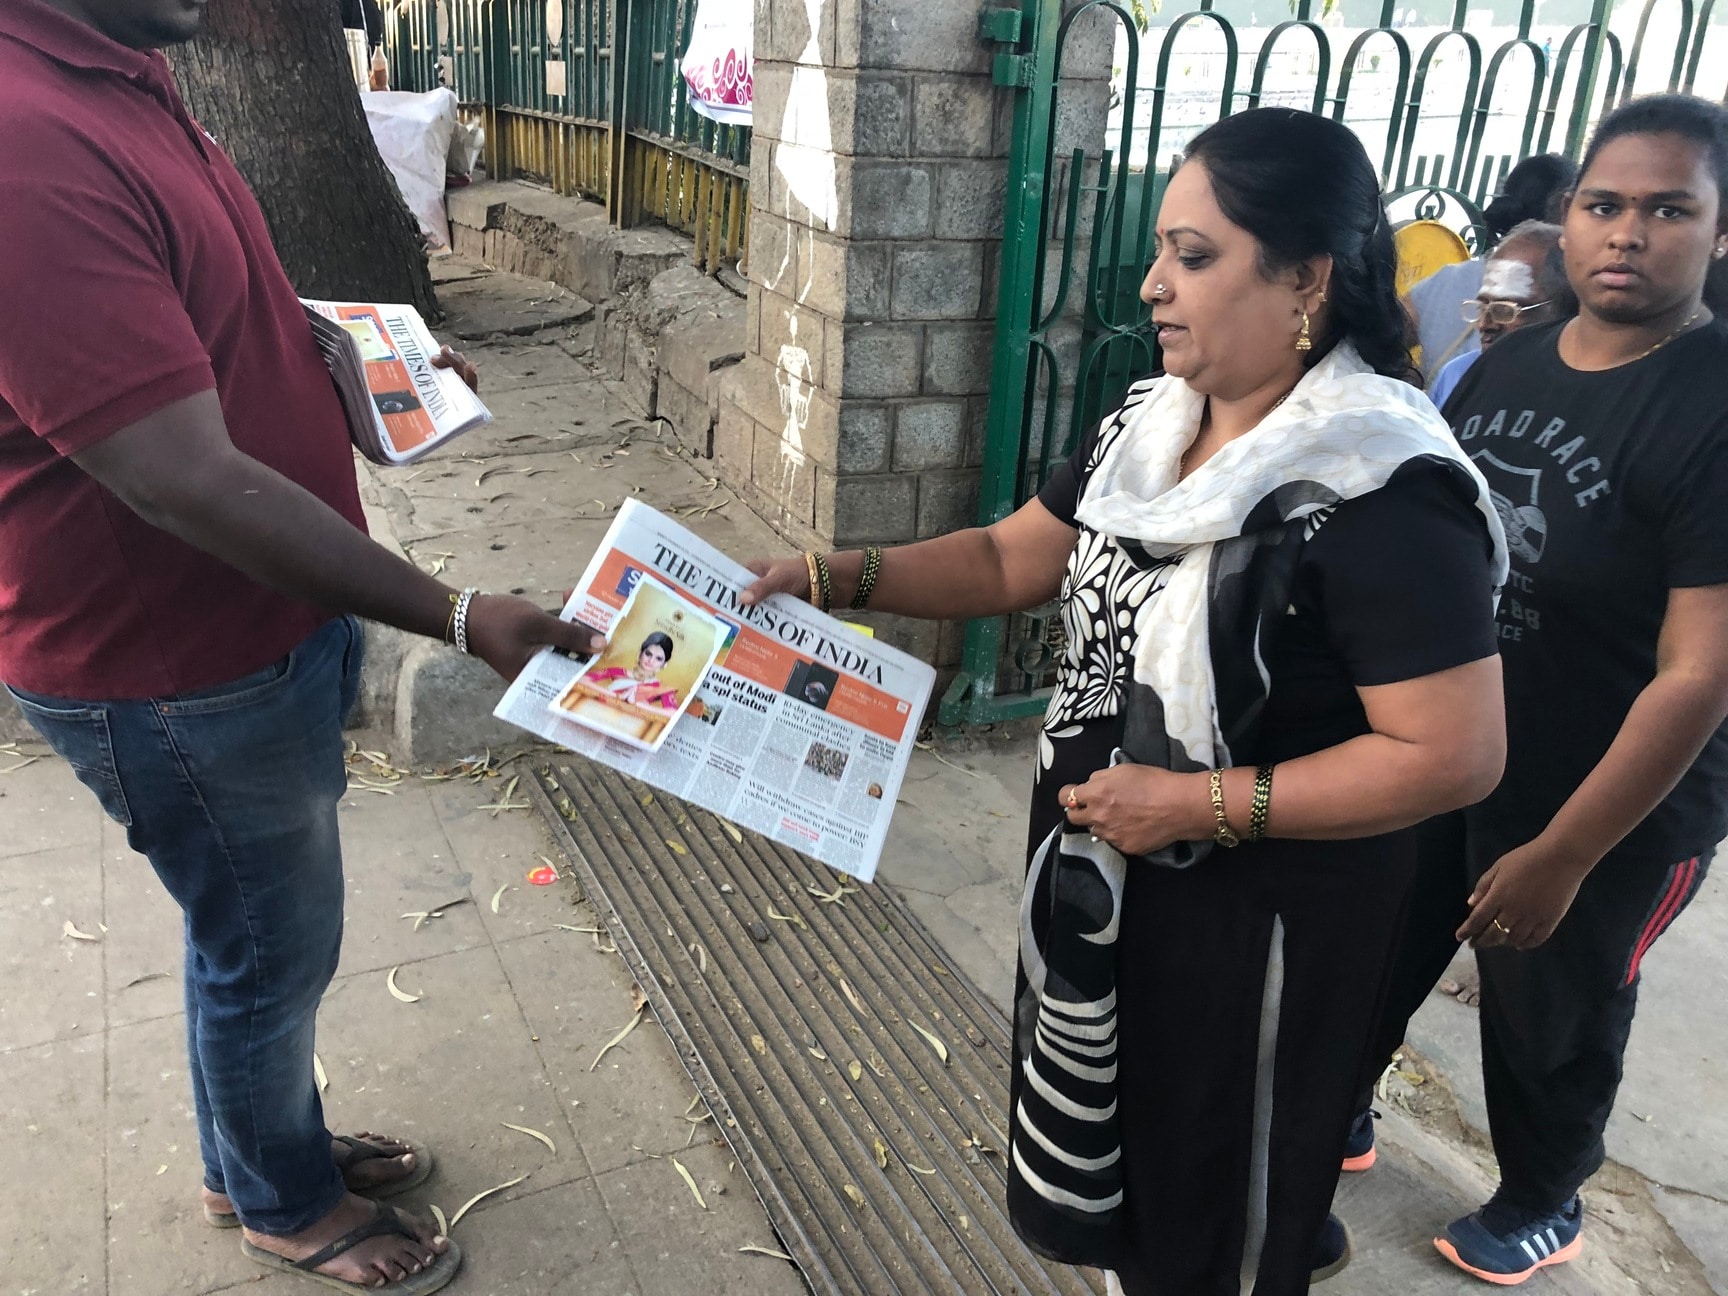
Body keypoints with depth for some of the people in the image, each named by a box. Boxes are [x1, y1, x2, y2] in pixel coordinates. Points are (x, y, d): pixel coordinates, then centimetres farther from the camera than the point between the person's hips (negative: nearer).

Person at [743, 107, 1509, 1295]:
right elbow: (1011, 561, 5)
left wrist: (1201, 803, -25)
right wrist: (832, 576, -5)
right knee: (1119, 1136, 29)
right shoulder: (1150, 424, -1)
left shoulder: (1386, 495, -26)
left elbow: (1454, 755, -26)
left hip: (1264, 911, -8)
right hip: (1104, 872, 8)